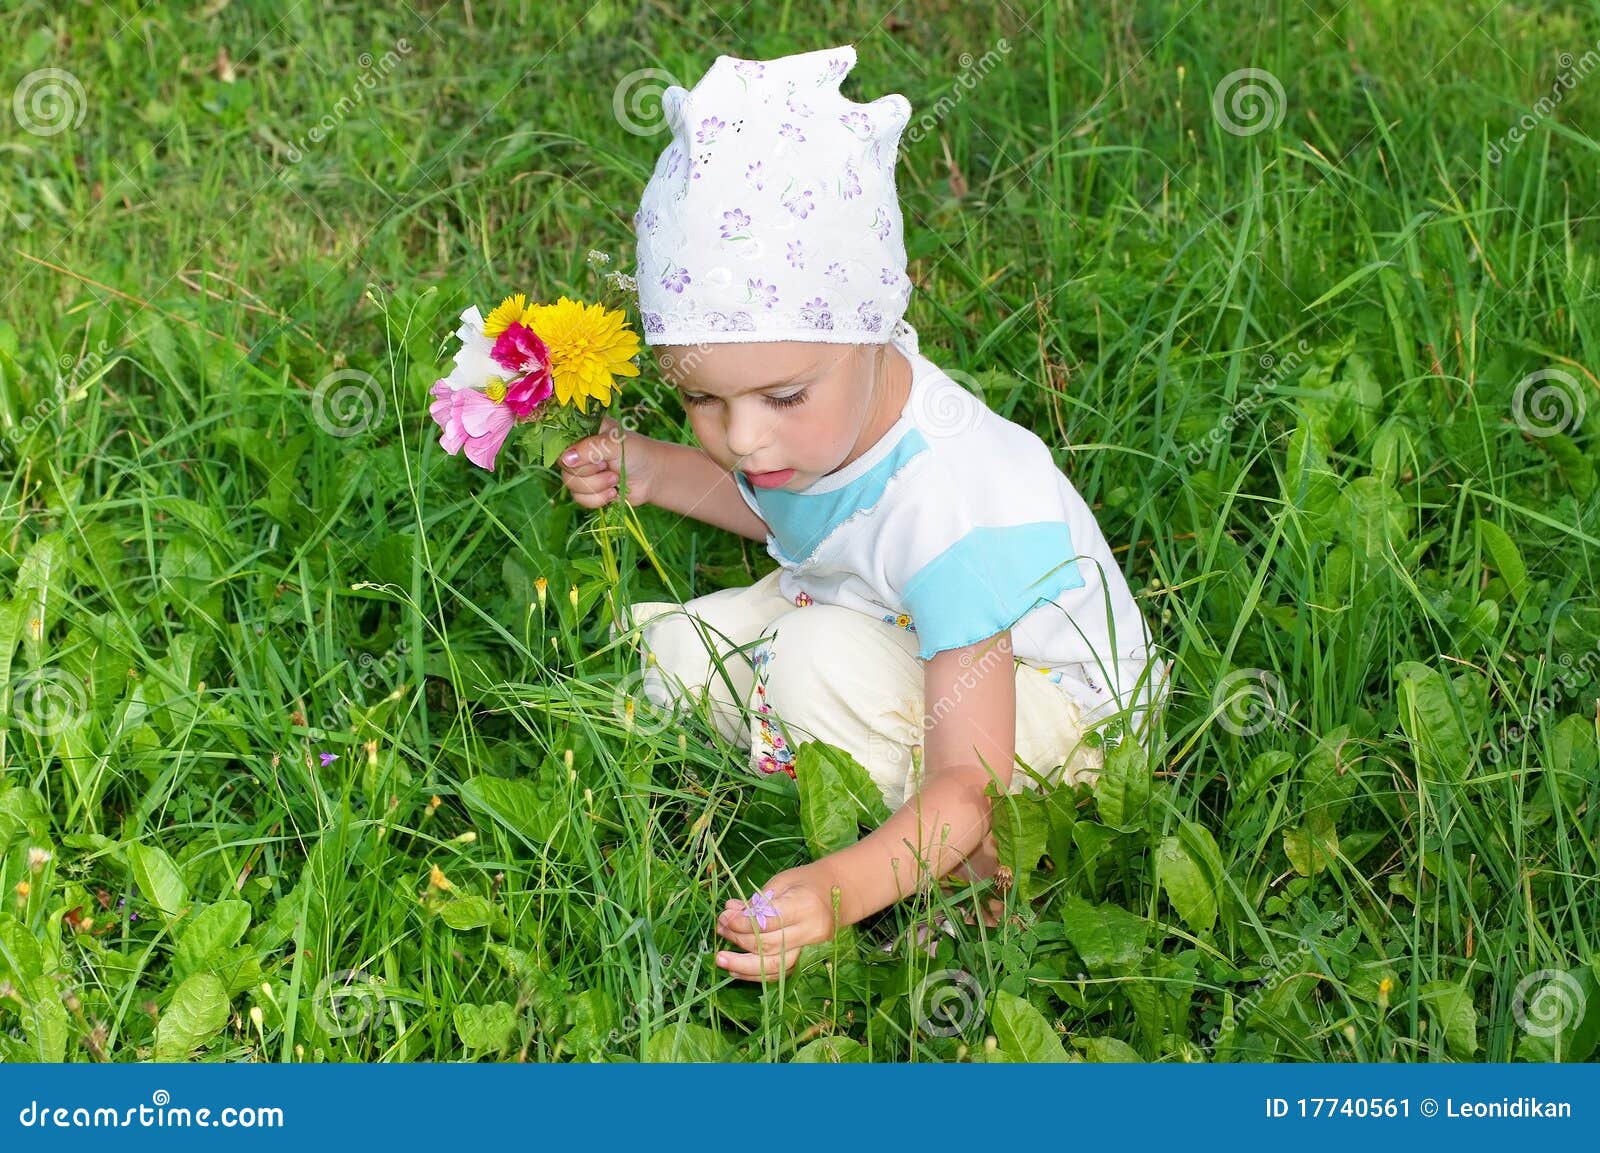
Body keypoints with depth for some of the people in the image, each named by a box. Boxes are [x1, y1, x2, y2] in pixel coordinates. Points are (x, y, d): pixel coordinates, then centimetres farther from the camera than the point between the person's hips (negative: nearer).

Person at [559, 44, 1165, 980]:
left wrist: (843, 887, -56)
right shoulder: (818, 413, -15)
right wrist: (656, 471, -1)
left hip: (1053, 720, -9)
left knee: (825, 655, -34)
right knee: (665, 647, -1)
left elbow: (972, 785, -38)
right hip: (891, 637, 9)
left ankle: (977, 875, -13)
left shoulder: (949, 505, -38)